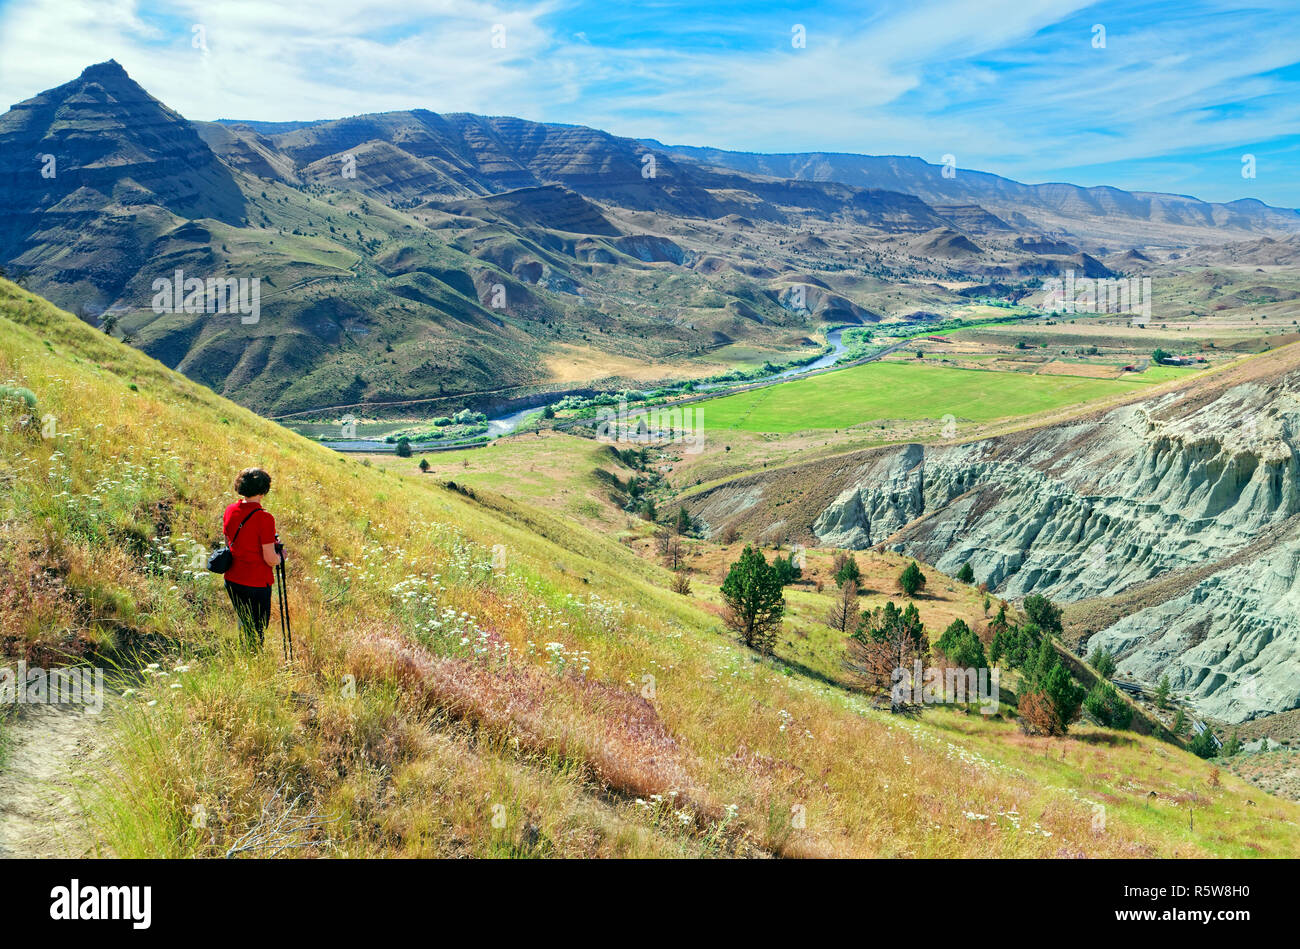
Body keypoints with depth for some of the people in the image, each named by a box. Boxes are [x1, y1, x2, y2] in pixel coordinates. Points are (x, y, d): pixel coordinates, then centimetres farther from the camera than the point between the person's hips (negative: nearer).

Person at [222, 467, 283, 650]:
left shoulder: (230, 511, 0)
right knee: (257, 630, 6)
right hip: (257, 583, -7)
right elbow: (270, 560, -17)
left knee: (244, 624, 23)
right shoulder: (264, 518, -20)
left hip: (232, 580, 7)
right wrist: (280, 555, 3)